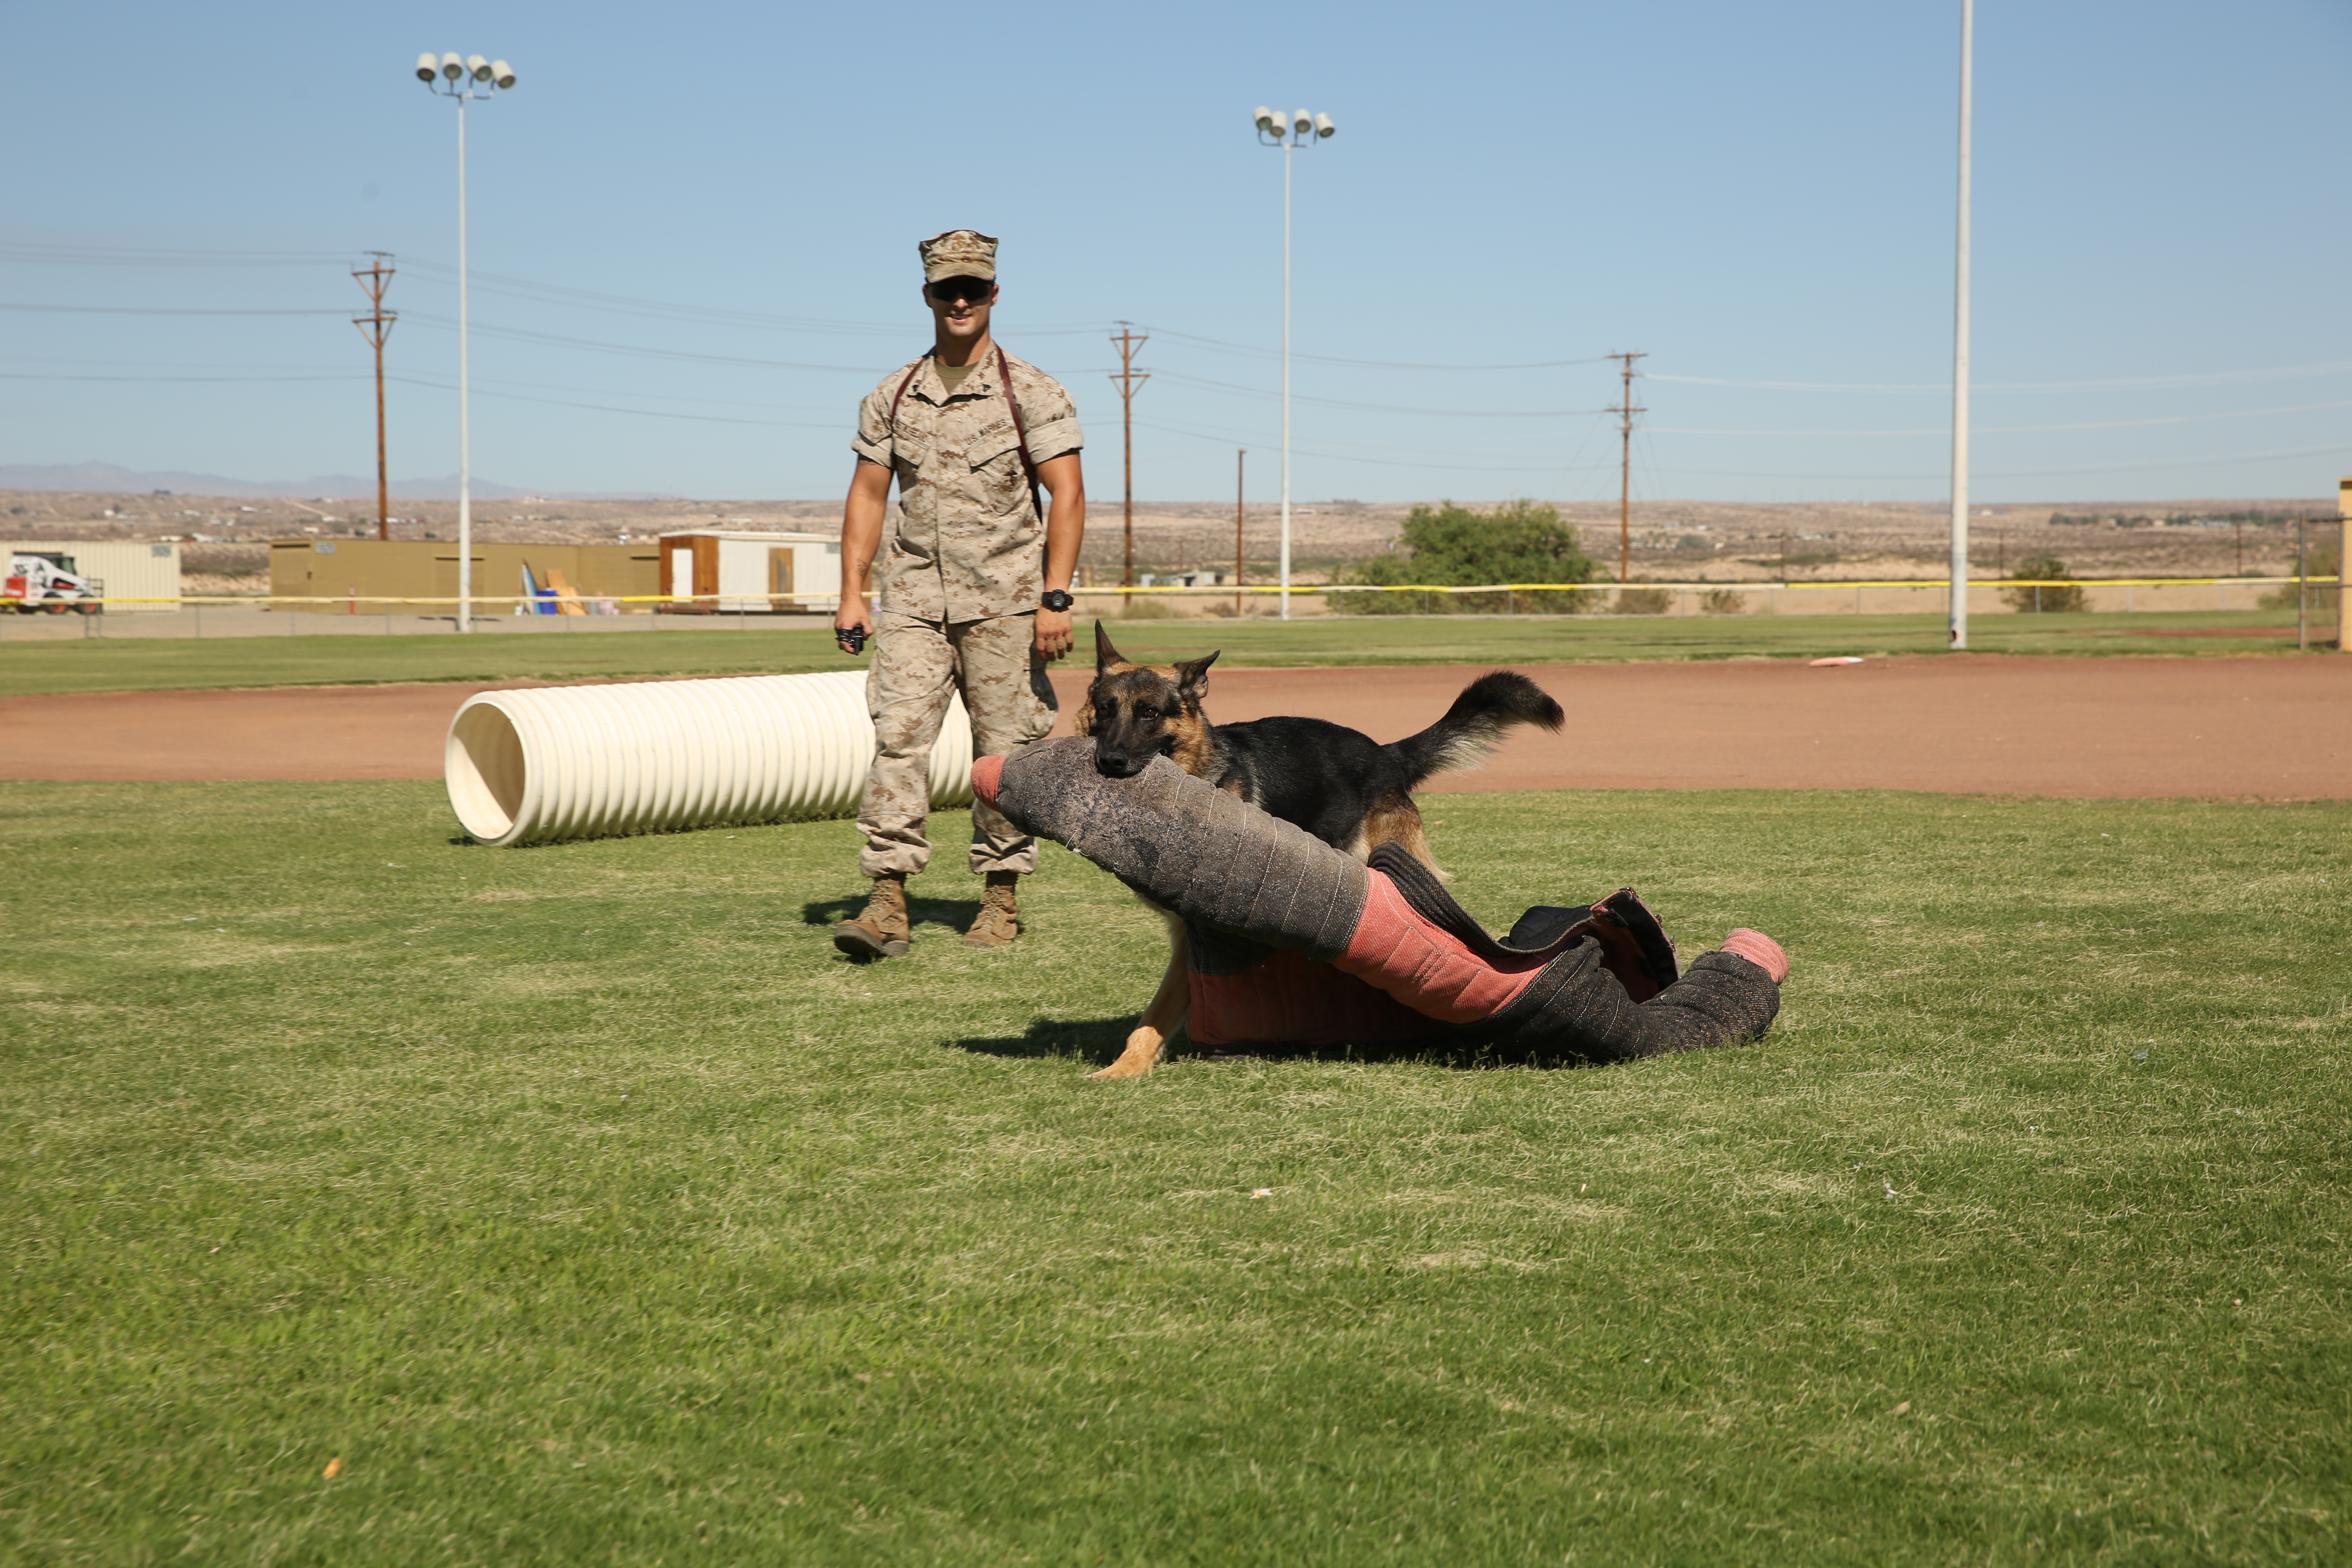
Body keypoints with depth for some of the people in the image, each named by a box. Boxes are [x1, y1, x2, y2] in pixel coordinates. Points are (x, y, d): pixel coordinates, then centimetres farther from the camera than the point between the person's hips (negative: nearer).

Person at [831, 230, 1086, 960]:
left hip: (1004, 599, -2)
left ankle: (1002, 897, 14)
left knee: (1005, 750, 1)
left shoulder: (1031, 393, -1)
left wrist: (1055, 598, -13)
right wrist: (851, 593, 3)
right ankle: (888, 903, -11)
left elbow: (1068, 496, -5)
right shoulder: (892, 397, 10)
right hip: (914, 597, 3)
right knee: (898, 738, -8)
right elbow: (867, 494, 12)